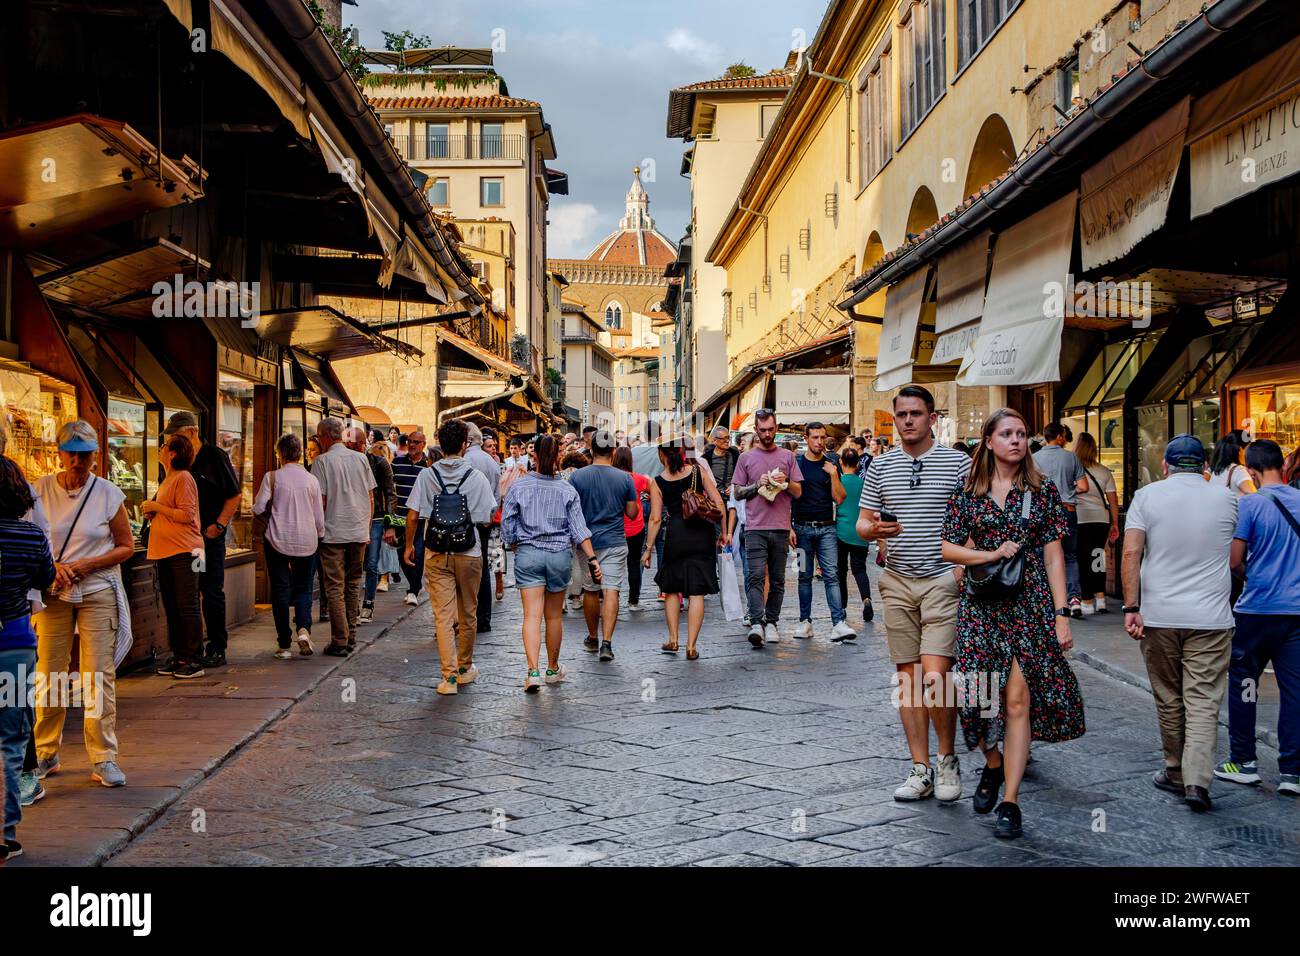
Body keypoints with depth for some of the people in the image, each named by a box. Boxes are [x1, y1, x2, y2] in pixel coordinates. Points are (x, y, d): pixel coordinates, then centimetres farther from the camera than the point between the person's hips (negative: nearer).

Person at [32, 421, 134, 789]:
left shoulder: (108, 494, -2)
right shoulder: (41, 490, 1)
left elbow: (127, 547, 3)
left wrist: (88, 564, -12)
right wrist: (52, 566, -13)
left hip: (98, 592, -1)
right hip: (52, 593, 1)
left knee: (99, 676, -2)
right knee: (47, 674, 3)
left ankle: (103, 758, 5)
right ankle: (46, 754, 18)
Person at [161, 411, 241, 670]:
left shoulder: (215, 457, -3)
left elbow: (234, 495, -3)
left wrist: (219, 525, -10)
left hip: (209, 535, -5)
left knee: (212, 593, -2)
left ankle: (217, 650, 4)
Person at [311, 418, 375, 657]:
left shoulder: (323, 461, -8)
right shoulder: (361, 459, 7)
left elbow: (320, 501, -10)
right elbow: (371, 498, 10)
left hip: (333, 532, -5)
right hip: (359, 532, 5)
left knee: (335, 587, 0)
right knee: (353, 584, 14)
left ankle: (340, 641, -2)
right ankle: (351, 637, 18)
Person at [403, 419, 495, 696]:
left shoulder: (426, 475, -3)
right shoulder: (477, 477, -6)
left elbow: (413, 516, -5)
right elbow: (486, 519, -6)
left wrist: (409, 545, 9)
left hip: (437, 554, 0)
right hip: (469, 553, 0)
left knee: (443, 615, 0)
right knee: (468, 613, 15)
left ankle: (449, 674, -6)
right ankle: (464, 668, 29)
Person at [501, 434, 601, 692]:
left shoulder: (518, 487, -3)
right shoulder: (567, 490, -1)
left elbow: (507, 527, 1)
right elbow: (579, 528, -5)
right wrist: (592, 558, -4)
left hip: (528, 554, -1)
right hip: (560, 554, 1)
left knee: (532, 615, -5)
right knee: (554, 616, 14)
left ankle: (533, 671, -19)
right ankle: (553, 669, 29)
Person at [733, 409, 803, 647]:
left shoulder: (787, 456, 11)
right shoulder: (746, 458, 9)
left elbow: (798, 492, 11)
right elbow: (738, 493, 9)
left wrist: (785, 482, -9)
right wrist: (757, 485, -7)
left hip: (781, 528, 2)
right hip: (755, 527, -2)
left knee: (777, 579, 6)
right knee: (756, 576, -13)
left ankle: (771, 623, 14)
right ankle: (757, 624, -19)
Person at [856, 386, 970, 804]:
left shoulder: (958, 462, 1)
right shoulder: (880, 465, 10)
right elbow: (862, 522, 12)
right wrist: (872, 530, -10)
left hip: (943, 581, -4)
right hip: (898, 582, 4)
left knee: (935, 677, -13)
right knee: (907, 678, 6)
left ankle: (947, 759, 10)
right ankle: (920, 770, 15)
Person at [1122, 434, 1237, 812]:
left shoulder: (1147, 495, 0)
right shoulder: (1226, 499, 5)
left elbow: (1131, 553, -10)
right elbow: (1236, 558, 17)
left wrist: (1131, 607, -9)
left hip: (1159, 615, 0)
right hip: (1210, 617, 0)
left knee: (1168, 700, 13)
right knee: (1203, 704, 0)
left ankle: (1176, 772, 25)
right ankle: (1197, 780, -11)